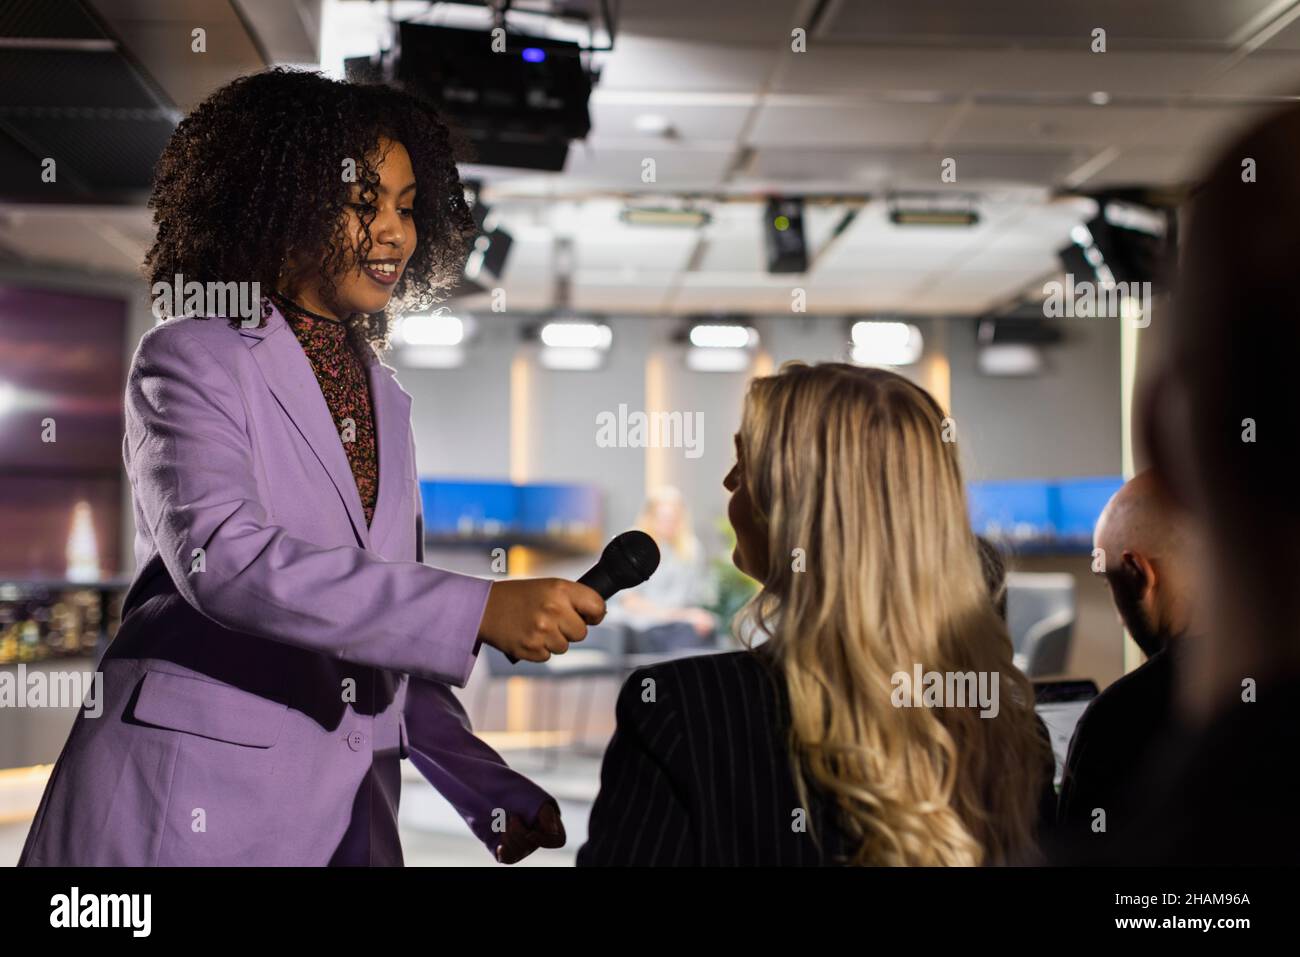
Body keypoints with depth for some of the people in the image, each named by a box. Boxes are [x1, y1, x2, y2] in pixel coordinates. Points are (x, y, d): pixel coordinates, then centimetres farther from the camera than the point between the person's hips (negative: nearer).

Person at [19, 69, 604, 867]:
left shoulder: (382, 396, 14)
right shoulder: (192, 360, -5)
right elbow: (221, 558, -22)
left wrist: (493, 792, 5)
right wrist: (480, 610, -28)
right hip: (188, 804, -5)